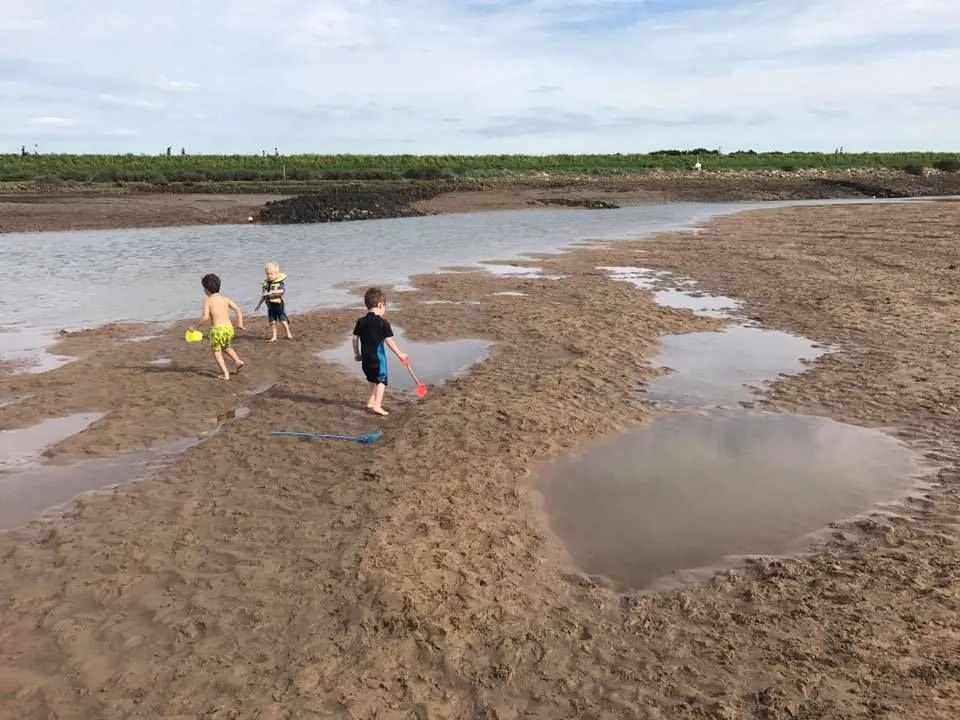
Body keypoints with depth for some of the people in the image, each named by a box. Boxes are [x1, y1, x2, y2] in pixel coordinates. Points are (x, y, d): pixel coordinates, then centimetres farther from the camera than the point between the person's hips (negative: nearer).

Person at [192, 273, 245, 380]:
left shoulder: (207, 300, -4)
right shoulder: (225, 298, 12)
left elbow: (205, 316, -15)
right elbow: (238, 309, 8)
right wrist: (240, 323, 12)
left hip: (217, 328, -6)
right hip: (229, 327, 6)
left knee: (216, 351, 8)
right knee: (227, 347, 30)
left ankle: (225, 374, -2)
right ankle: (237, 361, 7)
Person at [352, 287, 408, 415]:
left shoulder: (361, 322, 1)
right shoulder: (383, 323, -14)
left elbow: (355, 338, 5)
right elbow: (389, 341, -15)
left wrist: (357, 354, 18)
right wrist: (399, 354, -5)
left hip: (365, 358, 6)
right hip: (378, 357, -6)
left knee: (373, 379, 26)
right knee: (381, 380, 7)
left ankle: (372, 401, 34)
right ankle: (377, 405, -3)